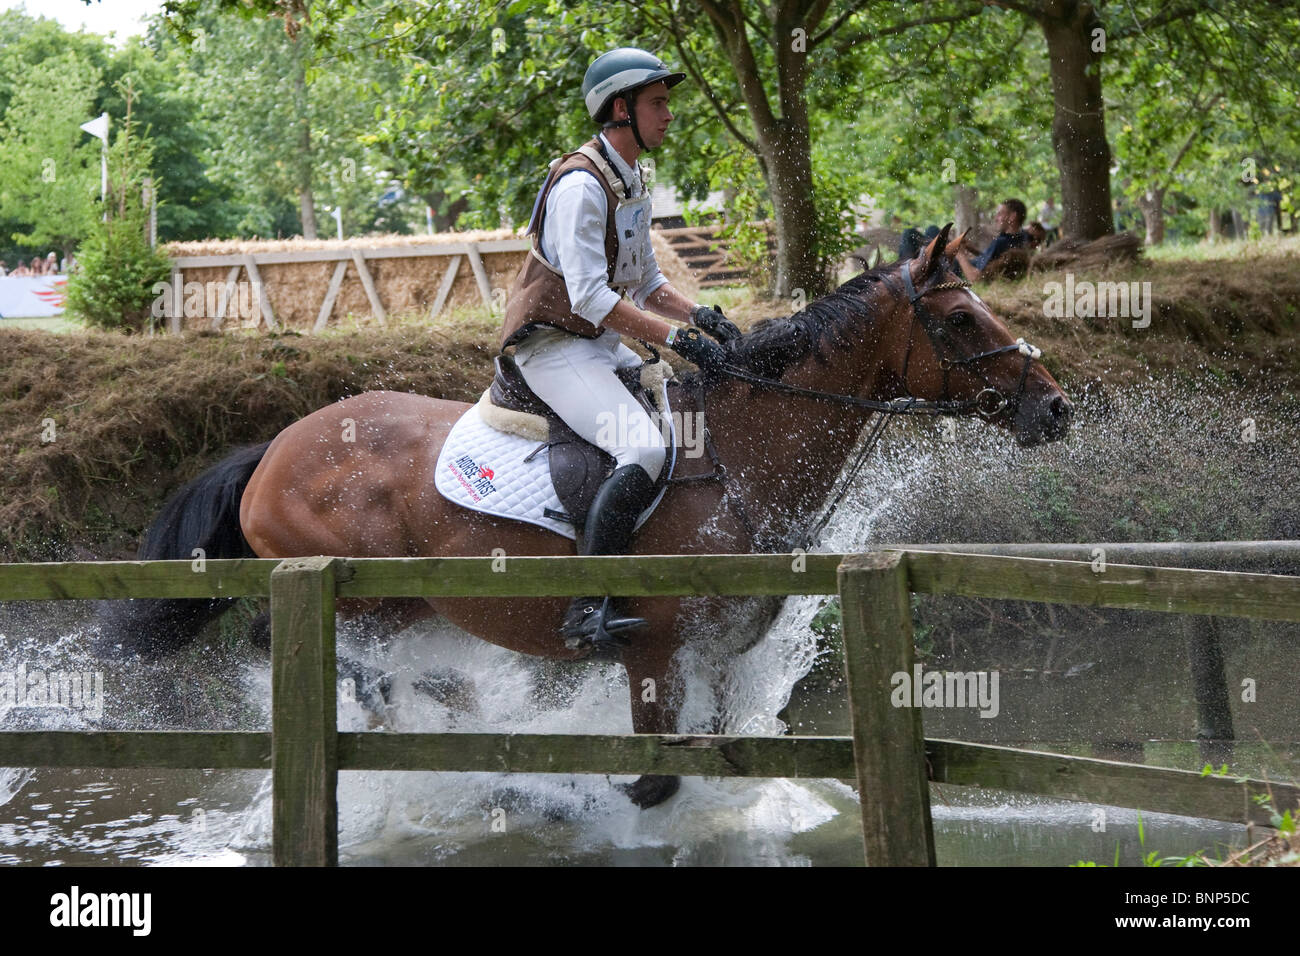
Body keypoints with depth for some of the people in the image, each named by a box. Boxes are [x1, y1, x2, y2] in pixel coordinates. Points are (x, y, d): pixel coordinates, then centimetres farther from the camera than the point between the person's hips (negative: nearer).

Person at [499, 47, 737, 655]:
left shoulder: (633, 187, 14)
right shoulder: (580, 184, -17)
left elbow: (645, 283, 20)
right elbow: (589, 297, -24)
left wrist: (697, 315, 0)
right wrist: (676, 337, -25)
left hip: (601, 346, 10)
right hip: (552, 346, -10)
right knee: (646, 450, -28)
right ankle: (586, 610, -31)